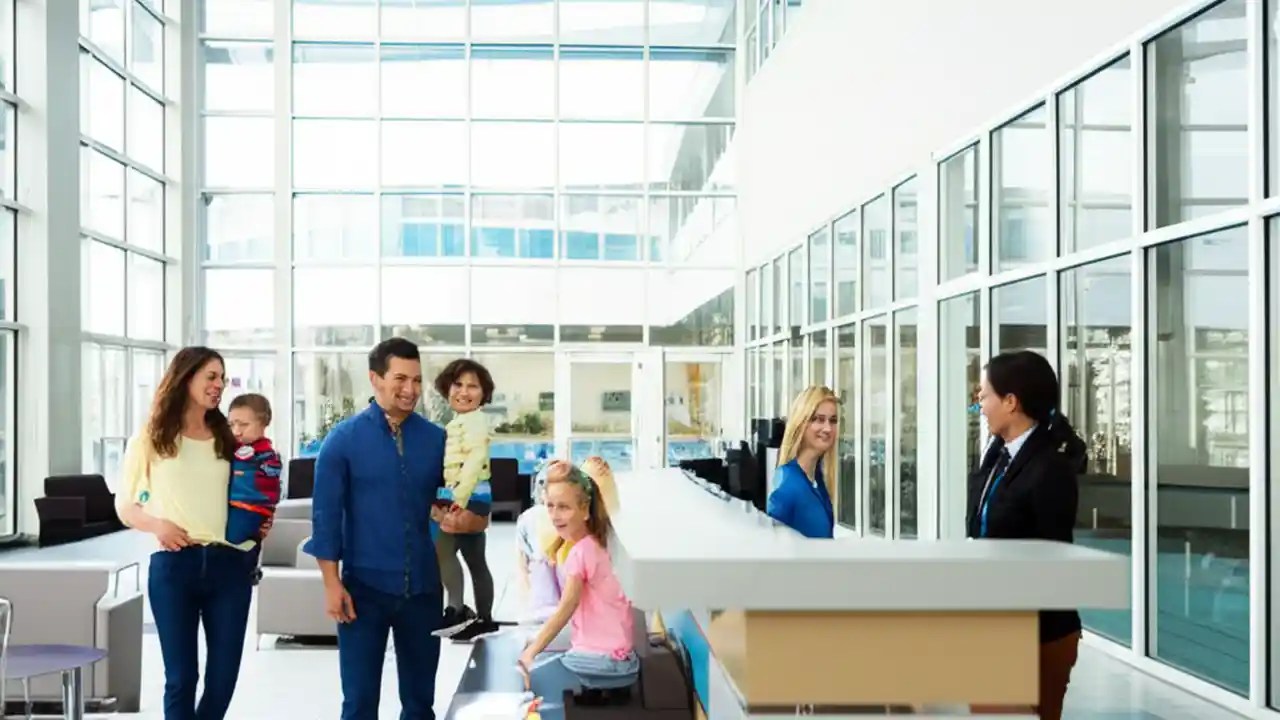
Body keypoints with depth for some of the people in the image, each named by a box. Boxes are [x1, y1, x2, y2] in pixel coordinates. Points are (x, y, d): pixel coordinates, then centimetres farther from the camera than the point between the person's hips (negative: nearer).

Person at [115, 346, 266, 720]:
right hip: (173, 565, -3)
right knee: (181, 676, 0)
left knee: (224, 676, 5)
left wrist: (261, 522, 3)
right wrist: (156, 524, -12)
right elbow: (124, 506, 8)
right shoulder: (151, 439, 4)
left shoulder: (227, 438, 13)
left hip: (230, 564, 3)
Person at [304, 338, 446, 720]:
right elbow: (326, 515, -6)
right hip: (365, 586, -3)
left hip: (422, 586, 3)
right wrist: (332, 584, -10)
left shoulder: (436, 438, 2)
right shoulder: (344, 439, -6)